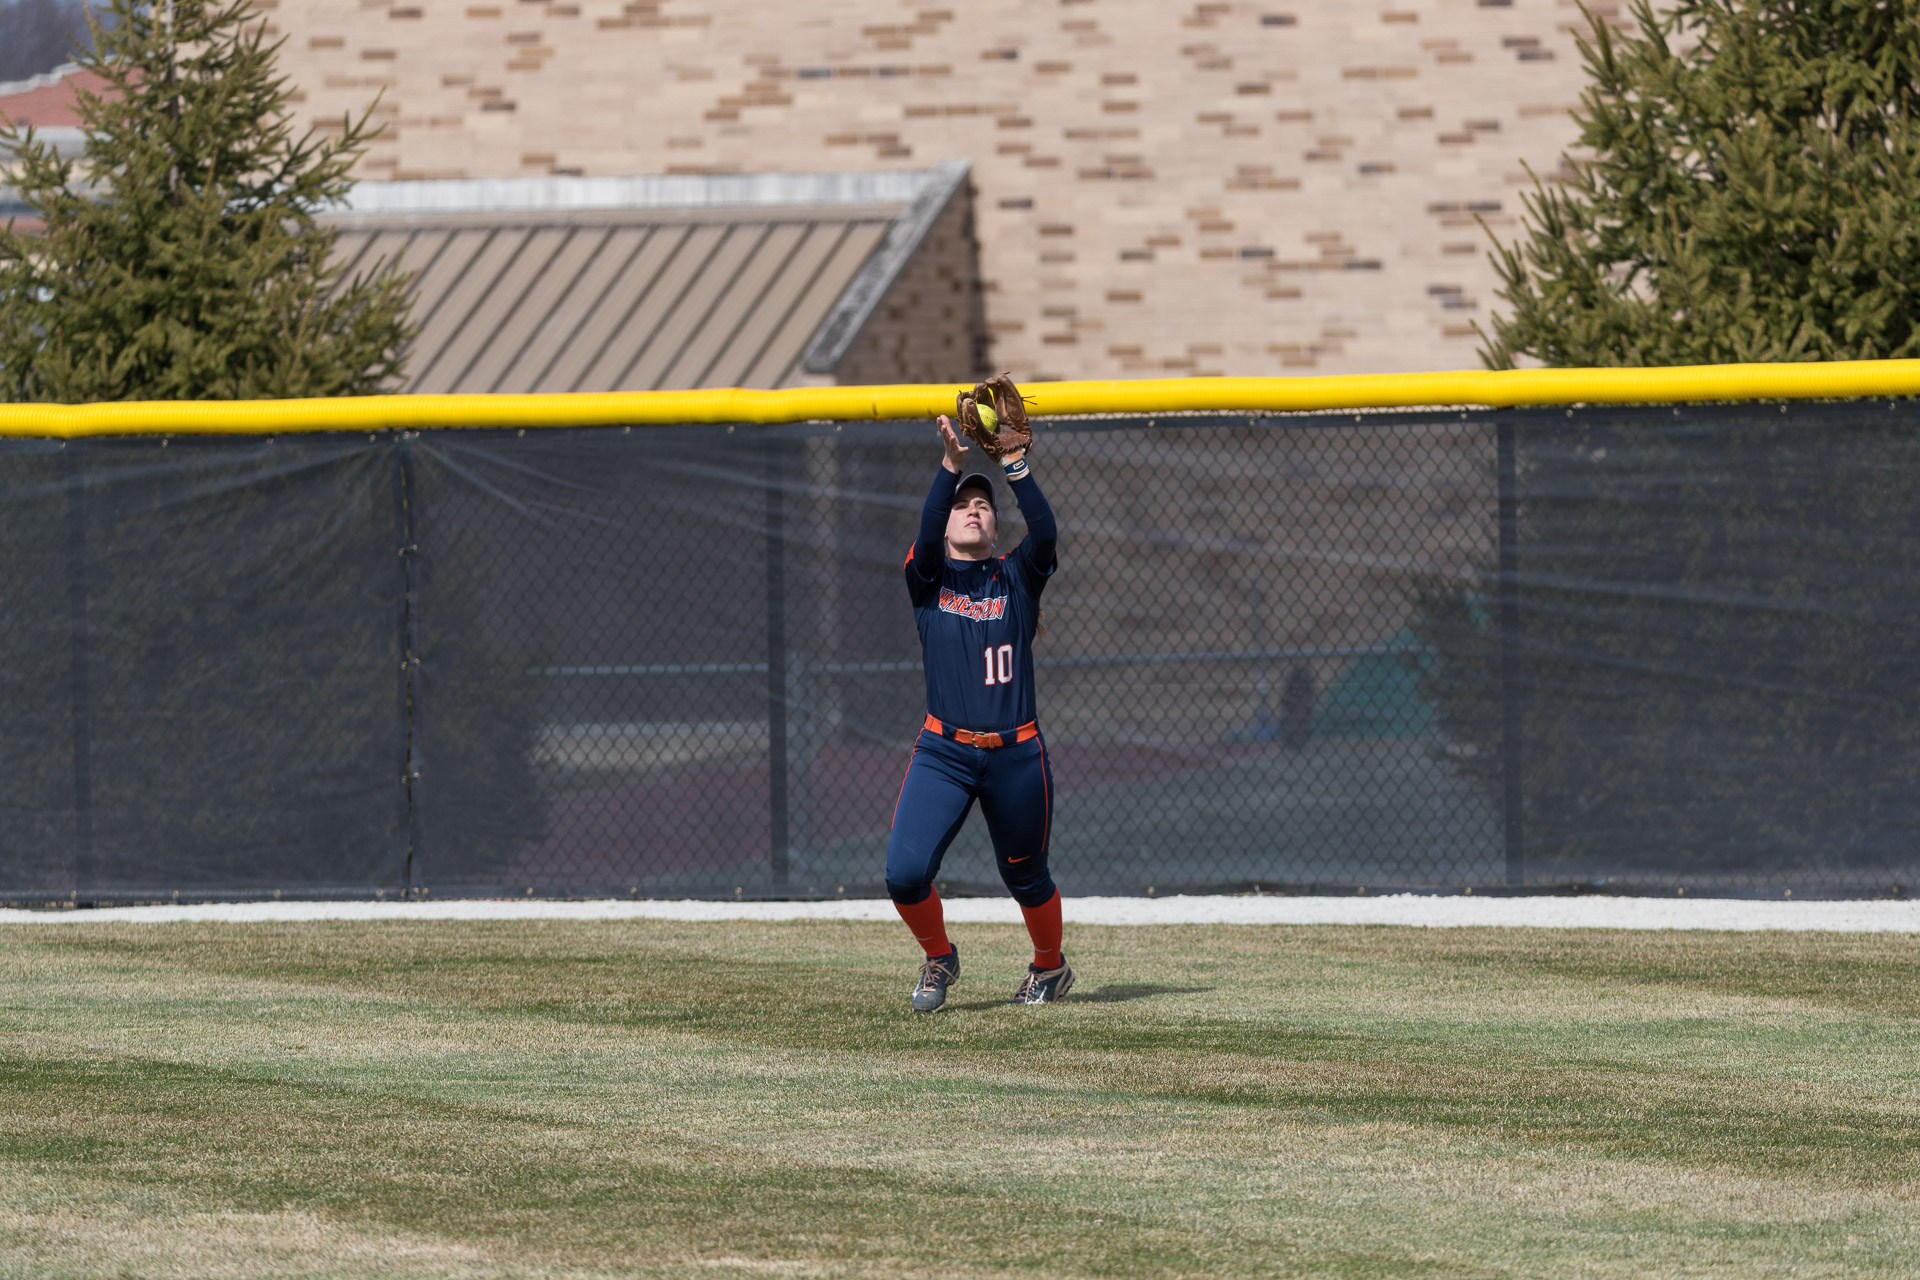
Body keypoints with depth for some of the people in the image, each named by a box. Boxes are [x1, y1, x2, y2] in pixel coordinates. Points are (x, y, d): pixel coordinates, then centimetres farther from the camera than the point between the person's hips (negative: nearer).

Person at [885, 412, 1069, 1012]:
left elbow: (1044, 531, -12)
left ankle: (1050, 965, 42)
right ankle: (939, 957, 15)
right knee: (905, 873, -14)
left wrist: (1014, 461, -23)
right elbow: (926, 534, -15)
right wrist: (950, 466, -27)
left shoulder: (1018, 577, 7)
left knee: (1026, 876, 13)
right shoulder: (928, 578, 6)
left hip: (1016, 755, 0)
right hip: (943, 753, 0)